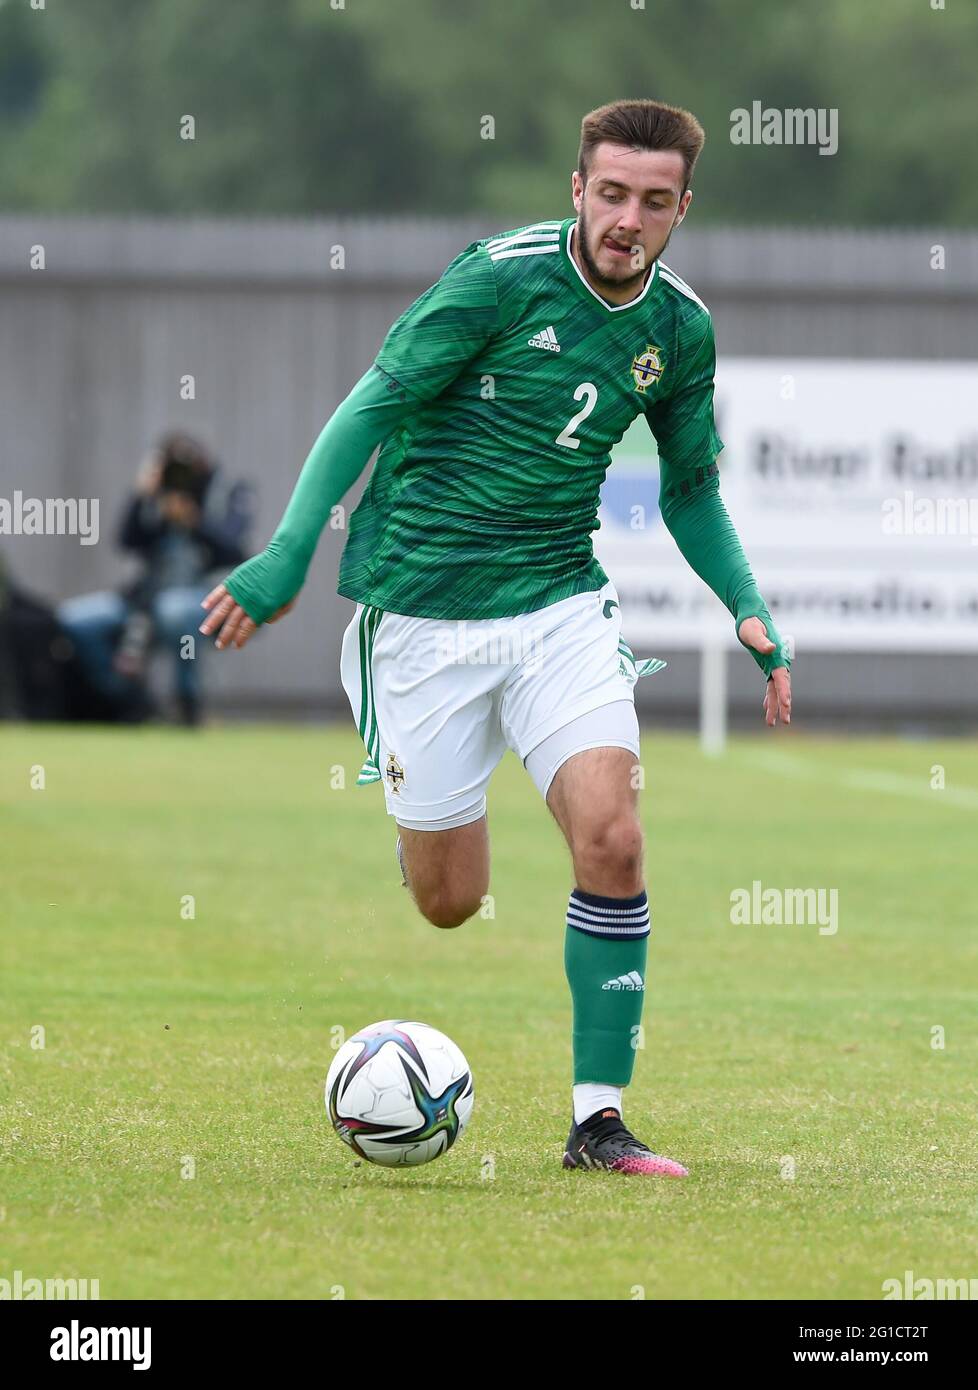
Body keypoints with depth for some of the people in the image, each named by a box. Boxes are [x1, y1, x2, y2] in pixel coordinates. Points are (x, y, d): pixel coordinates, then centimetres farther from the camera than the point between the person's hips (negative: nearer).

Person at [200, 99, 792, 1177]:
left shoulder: (680, 327, 3)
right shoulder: (504, 277, -14)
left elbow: (690, 490, 18)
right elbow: (373, 405, -12)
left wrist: (749, 611, 3)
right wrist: (287, 554, -20)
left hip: (562, 605, 4)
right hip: (421, 612, -4)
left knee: (611, 842, -17)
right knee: (448, 902, 3)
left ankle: (599, 1120, -7)